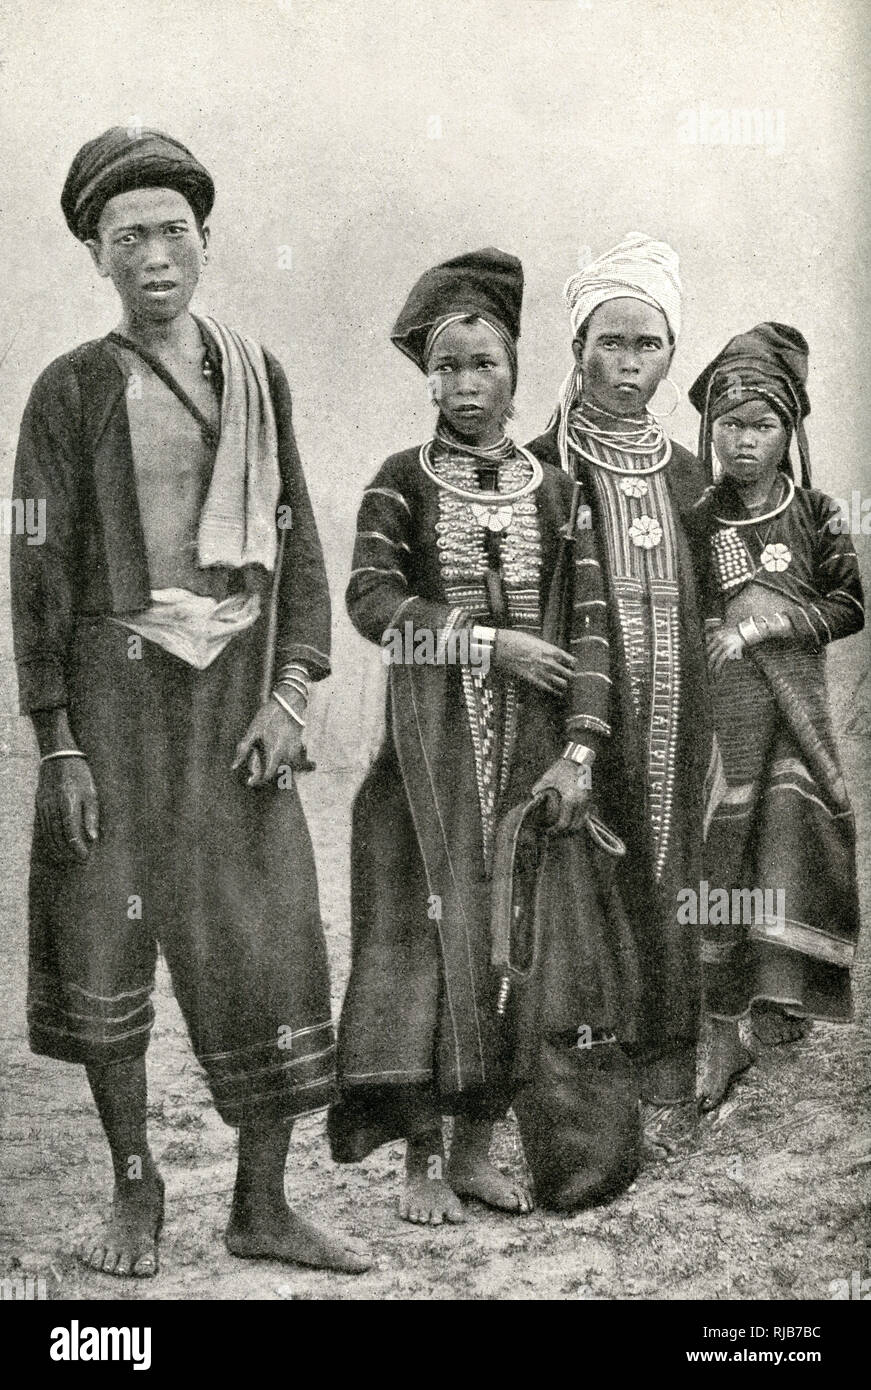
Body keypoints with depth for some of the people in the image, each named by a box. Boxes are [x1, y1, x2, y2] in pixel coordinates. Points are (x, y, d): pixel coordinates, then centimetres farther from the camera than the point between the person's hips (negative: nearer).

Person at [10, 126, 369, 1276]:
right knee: (106, 943, 4)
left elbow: (296, 546, 7)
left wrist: (288, 699, -5)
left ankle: (262, 1206, 14)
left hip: (239, 695, 2)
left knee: (269, 941, 1)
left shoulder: (258, 377, 8)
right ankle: (134, 1186, 23)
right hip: (113, 694, -2)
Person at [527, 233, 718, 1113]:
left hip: (677, 721, 4)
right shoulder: (542, 470, -2)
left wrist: (713, 739, 13)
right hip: (586, 718, -4)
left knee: (666, 893, 8)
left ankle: (661, 1088, 20)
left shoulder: (686, 476, 13)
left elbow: (701, 611, 16)